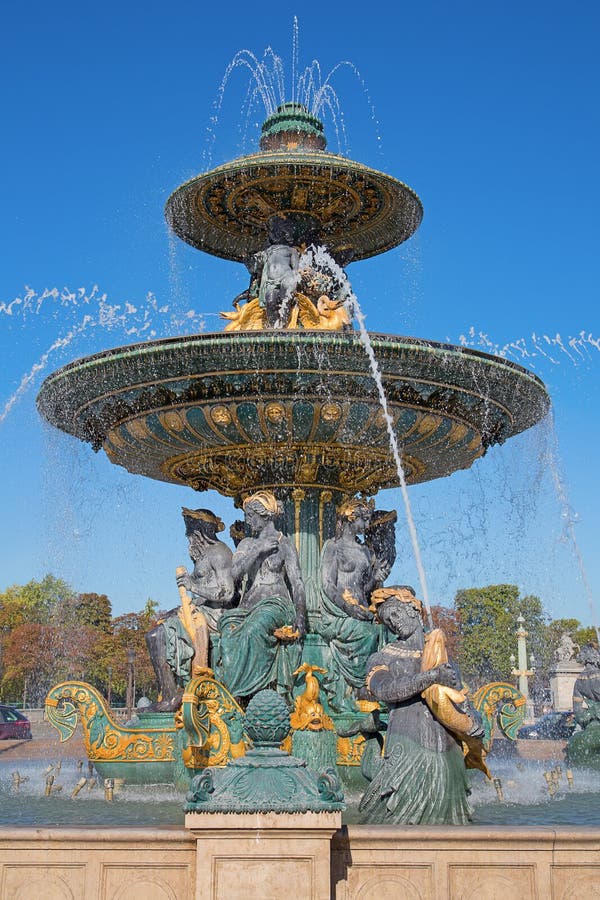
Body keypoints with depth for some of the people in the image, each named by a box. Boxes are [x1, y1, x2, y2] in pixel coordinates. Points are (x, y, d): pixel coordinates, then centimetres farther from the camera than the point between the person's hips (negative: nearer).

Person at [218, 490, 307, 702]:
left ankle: (245, 688, -33)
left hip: (275, 603, -5)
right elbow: (235, 572, 3)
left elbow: (297, 584, 0)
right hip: (248, 605, 5)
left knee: (253, 630, -37)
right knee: (229, 628, -29)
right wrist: (258, 550, -5)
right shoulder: (246, 544, 19)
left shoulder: (283, 544, 4)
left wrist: (300, 620, -9)